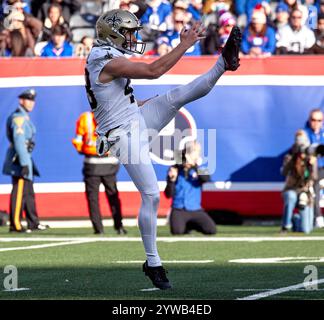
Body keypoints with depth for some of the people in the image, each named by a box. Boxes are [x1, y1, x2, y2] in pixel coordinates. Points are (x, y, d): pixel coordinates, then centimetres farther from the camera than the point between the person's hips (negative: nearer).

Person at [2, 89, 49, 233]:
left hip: (25, 158, 11)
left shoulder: (24, 117, 18)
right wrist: (24, 163, -25)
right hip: (20, 159, -11)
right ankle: (15, 225, -9)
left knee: (29, 192, 14)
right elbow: (18, 142, -22)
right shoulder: (18, 118, -14)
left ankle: (33, 223, 20)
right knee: (19, 192, -10)